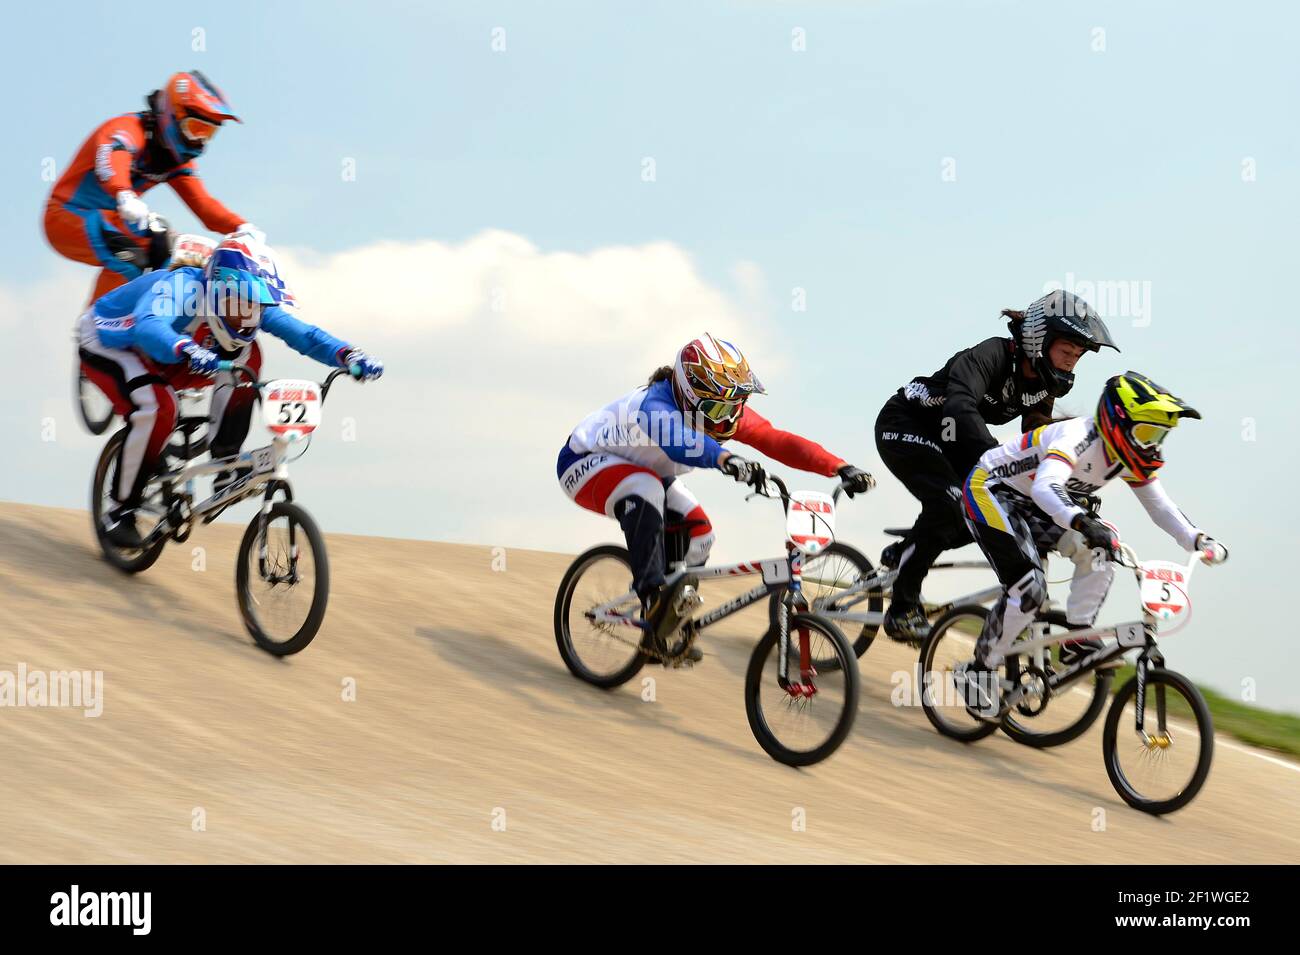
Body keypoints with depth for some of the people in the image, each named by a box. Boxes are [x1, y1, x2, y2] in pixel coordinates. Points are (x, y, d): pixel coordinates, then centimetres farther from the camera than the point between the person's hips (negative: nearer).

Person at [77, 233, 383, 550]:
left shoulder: (250, 303, -19)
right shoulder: (182, 287, -38)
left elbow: (300, 333, -24)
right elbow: (148, 326, -57)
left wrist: (349, 355, -42)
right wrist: (189, 352, -77)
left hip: (157, 358, 6)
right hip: (107, 345, -6)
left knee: (245, 354, -16)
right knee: (157, 409, -33)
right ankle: (120, 512, -16)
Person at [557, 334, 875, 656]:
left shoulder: (726, 414, -18)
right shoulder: (654, 406, -40)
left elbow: (779, 442, -27)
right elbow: (677, 439, -63)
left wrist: (841, 467, -40)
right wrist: (726, 458, -82)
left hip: (645, 473, 8)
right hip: (584, 462, -8)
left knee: (698, 532, -7)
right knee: (645, 490, -38)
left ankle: (667, 629, 10)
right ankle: (651, 594, -39)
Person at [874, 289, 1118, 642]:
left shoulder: (1043, 384, -5)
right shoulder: (992, 355, -30)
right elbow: (961, 405, -47)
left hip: (942, 438, 9)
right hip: (903, 425, -9)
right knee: (949, 502, -27)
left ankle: (902, 554, 19)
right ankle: (902, 606, -17)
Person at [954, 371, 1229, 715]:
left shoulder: (1130, 456, -7)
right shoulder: (1079, 438, -32)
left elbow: (1161, 507, 1)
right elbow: (1045, 486, -50)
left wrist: (1199, 540, -15)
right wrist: (1082, 522, -67)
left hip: (1028, 505, 8)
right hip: (990, 490, -8)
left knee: (1101, 547, -14)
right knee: (1029, 587, -21)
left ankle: (1076, 640, -6)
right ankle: (980, 670, -5)